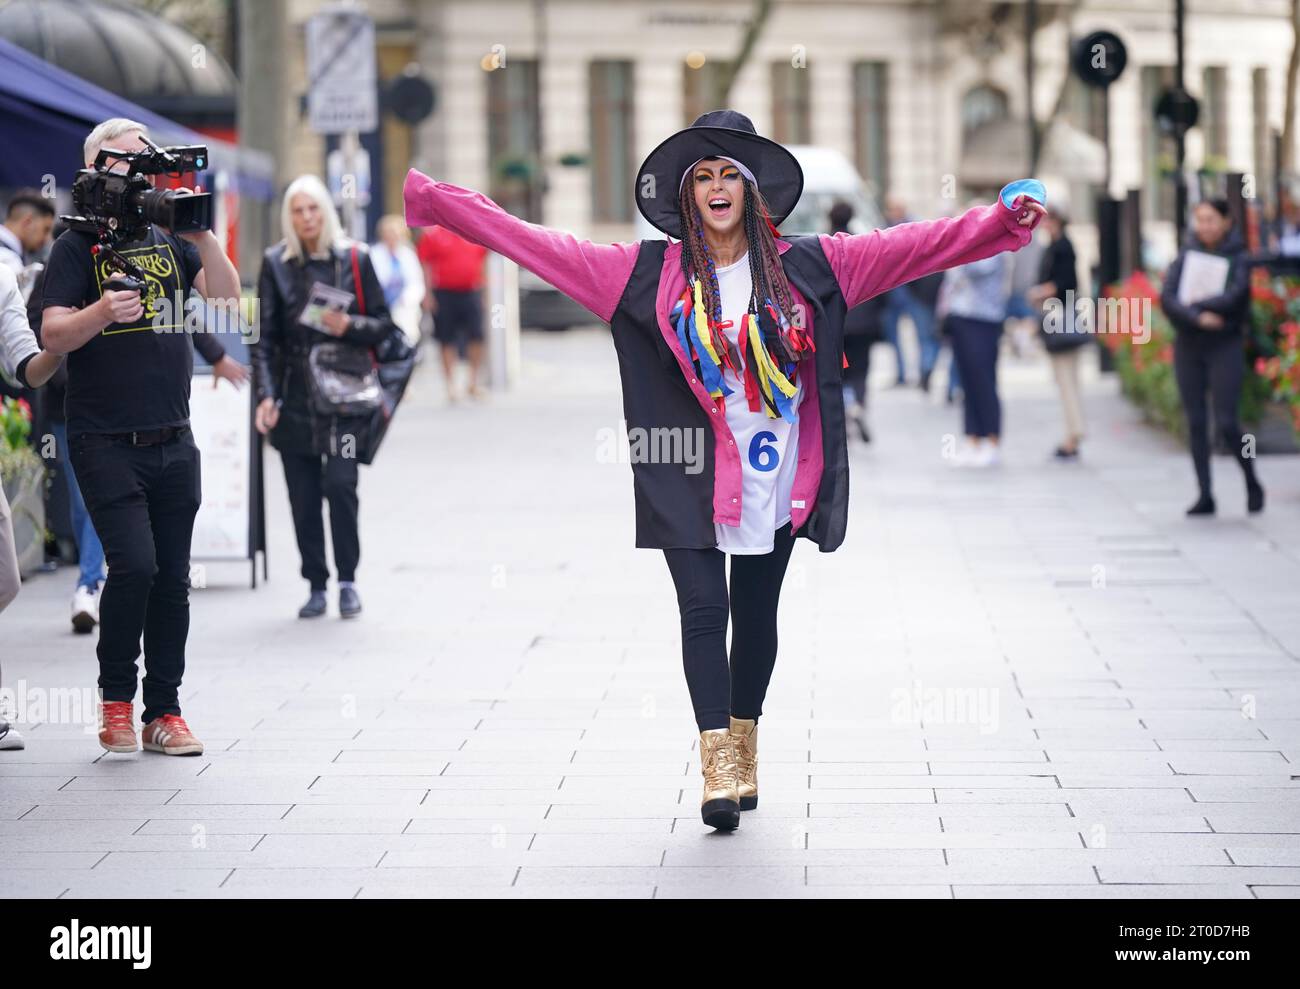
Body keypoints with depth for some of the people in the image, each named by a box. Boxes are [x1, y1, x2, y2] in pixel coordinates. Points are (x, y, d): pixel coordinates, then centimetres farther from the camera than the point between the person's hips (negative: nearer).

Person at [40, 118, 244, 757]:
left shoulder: (170, 240, 11)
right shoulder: (77, 247, -1)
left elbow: (225, 302, 0)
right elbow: (52, 335, -10)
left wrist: (204, 234, -12)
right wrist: (100, 313, -29)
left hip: (173, 440, 5)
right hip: (105, 441, -5)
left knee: (172, 578, 6)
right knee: (134, 564, -17)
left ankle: (163, 713, 14)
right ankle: (115, 697, 2)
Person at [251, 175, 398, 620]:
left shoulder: (354, 259, 3)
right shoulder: (275, 263, 4)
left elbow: (383, 323, 7)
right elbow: (265, 337, 1)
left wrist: (349, 326, -14)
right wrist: (266, 394, -10)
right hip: (293, 399, 1)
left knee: (340, 485, -12)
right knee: (302, 496, 2)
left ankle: (347, 579, 3)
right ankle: (316, 586, 13)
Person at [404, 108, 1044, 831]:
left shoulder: (808, 267, 4)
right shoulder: (647, 272, 1)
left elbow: (912, 247, 2)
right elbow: (539, 245, -1)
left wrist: (1001, 222, -6)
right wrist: (431, 201, -5)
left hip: (775, 478, 1)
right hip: (691, 478, -1)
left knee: (757, 615, 10)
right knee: (704, 611, -7)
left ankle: (745, 743, 26)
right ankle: (720, 768, -6)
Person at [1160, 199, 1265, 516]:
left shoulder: (1238, 259, -2)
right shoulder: (1186, 256, 6)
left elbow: (1233, 297, -18)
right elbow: (1167, 298, -7)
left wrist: (1191, 304, -11)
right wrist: (1198, 317, -21)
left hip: (1226, 347, -3)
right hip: (1188, 346, 3)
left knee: (1226, 423, -9)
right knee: (1196, 423, 2)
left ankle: (1252, 483, 13)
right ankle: (1205, 495, 8)